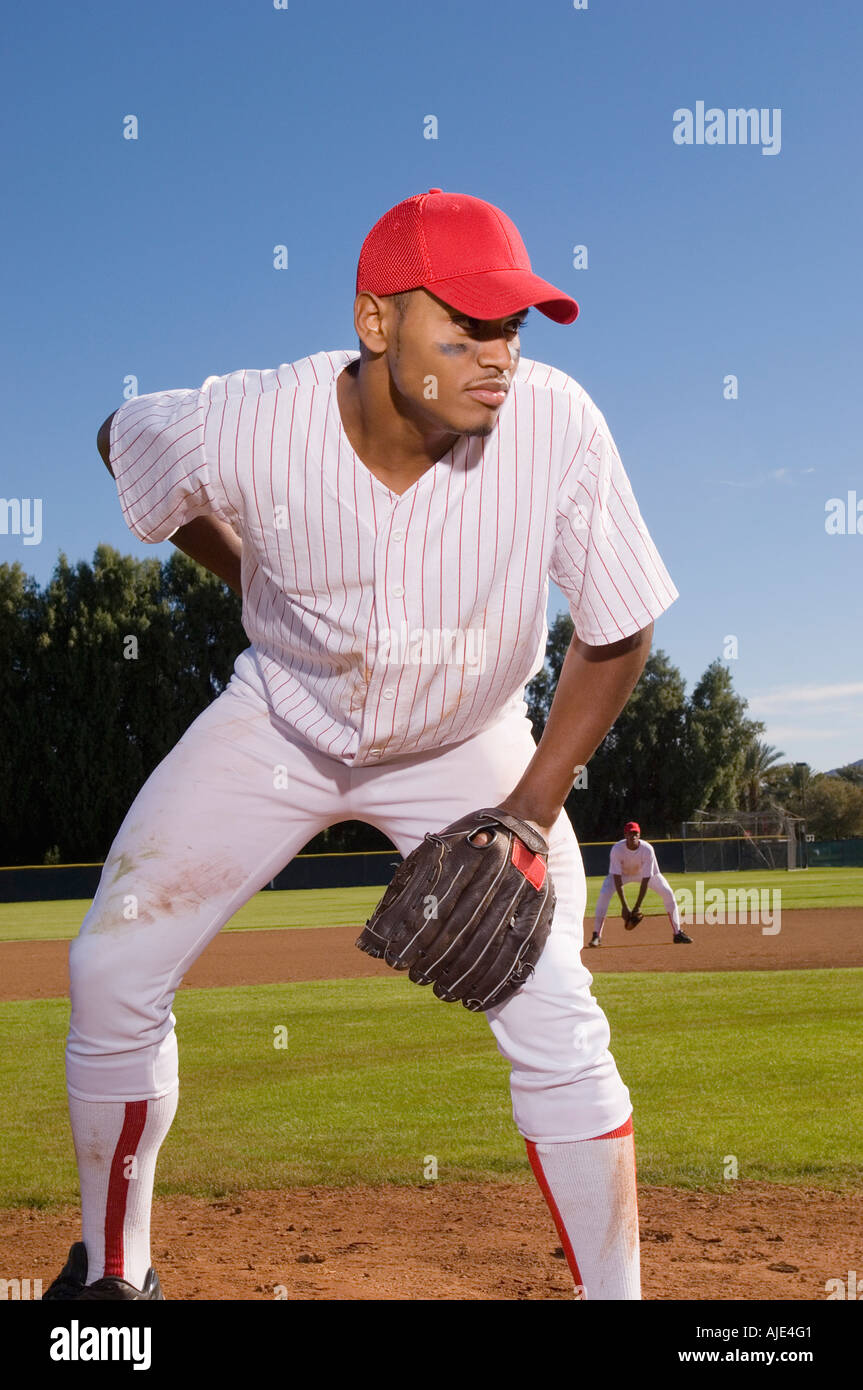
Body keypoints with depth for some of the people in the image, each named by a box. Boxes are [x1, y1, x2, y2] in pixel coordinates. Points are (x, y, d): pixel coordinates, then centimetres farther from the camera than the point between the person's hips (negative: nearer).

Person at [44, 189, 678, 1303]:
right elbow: (123, 437, -3)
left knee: (554, 1025, -13)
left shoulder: (556, 427, -30)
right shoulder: (250, 428, -29)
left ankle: (616, 1296, 9)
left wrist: (530, 816, -19)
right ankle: (111, 1269, 23)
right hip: (281, 722, 1)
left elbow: (616, 634, -15)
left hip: (466, 747, -1)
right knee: (111, 972, -1)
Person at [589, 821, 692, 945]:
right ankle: (596, 936, -17)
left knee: (668, 893, -12)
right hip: (622, 873, -1)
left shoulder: (647, 850, -33)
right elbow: (617, 879, -32)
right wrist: (624, 906, -36)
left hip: (643, 872, 1)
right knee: (604, 894, -24)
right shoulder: (617, 849, -34)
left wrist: (637, 906, -32)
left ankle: (677, 933, 0)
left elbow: (645, 880, -30)